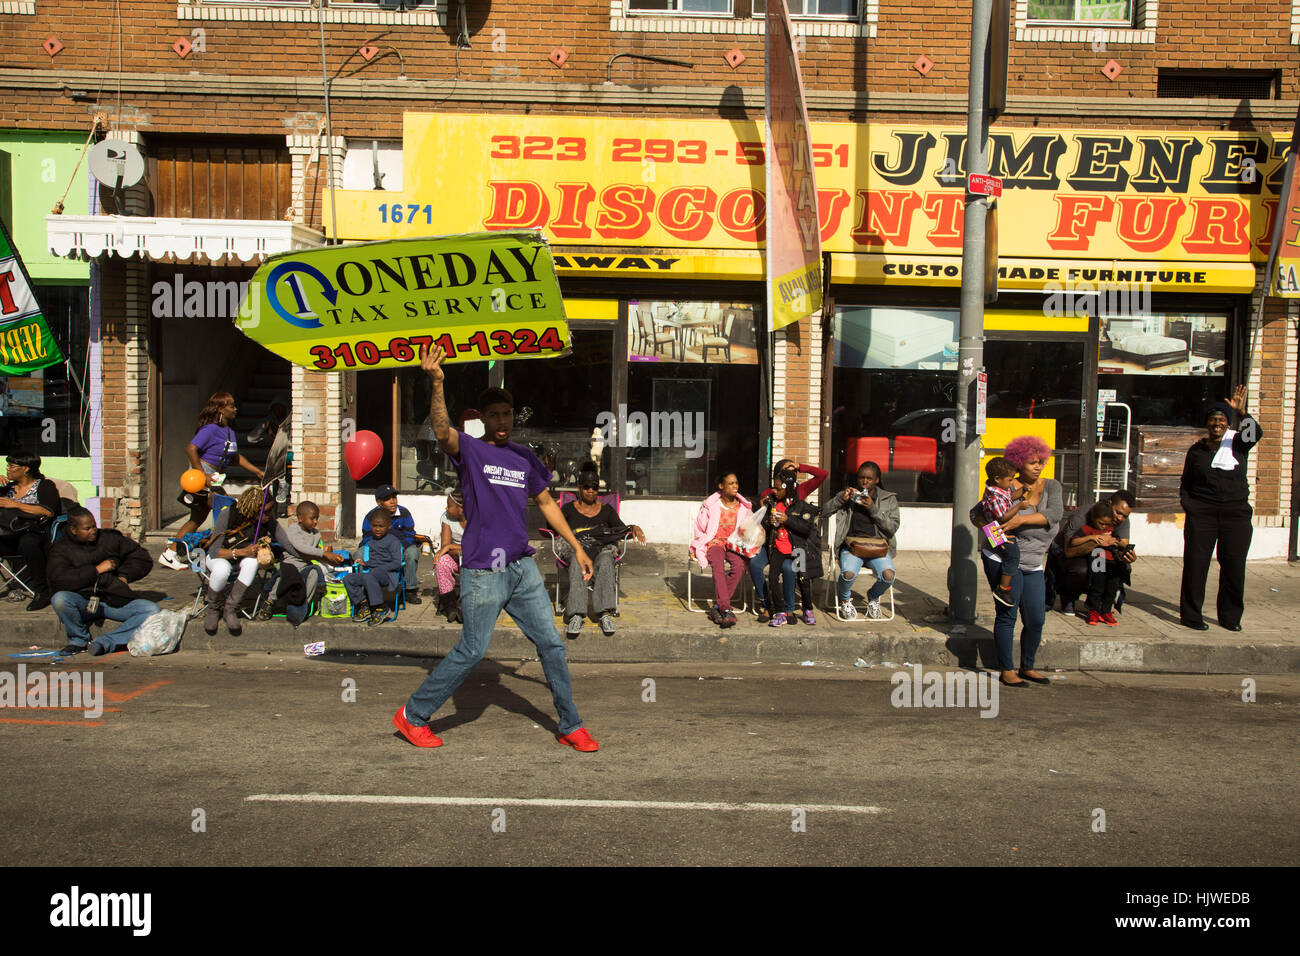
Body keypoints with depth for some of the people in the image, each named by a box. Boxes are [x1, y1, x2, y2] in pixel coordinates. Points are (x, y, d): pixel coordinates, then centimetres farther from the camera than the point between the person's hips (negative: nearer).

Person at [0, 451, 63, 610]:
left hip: (34, 534, -5)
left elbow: (48, 512, -10)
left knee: (28, 543, -40)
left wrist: (16, 505, -11)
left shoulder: (45, 485, 6)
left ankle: (42, 591, -31)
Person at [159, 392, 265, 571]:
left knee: (197, 519, 13)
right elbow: (190, 449, -24)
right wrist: (202, 475, -26)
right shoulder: (211, 429, -16)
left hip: (214, 479, 9)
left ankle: (169, 554, 19)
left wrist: (257, 471, 18)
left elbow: (236, 457, 22)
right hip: (203, 477, -9)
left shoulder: (230, 432, 12)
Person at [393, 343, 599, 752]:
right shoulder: (468, 450, -4)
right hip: (482, 573, -5)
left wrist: (577, 547, 18)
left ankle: (570, 726, 18)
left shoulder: (524, 457, 12)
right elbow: (442, 431, -26)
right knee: (471, 652, -2)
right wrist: (437, 383, -40)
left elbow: (546, 503, 21)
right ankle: (413, 716, 16)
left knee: (552, 645, 6)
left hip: (523, 569, 6)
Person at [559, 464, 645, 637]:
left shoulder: (606, 510, 24)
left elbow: (622, 530, 18)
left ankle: (605, 614, -46)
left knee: (605, 560, -37)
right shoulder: (569, 509, 21)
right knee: (578, 562, -38)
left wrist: (634, 528, -2)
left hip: (601, 549, 1)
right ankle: (576, 615, -48)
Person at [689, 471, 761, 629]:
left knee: (739, 564, -33)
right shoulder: (710, 505, 3)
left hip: (735, 545, 2)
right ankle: (726, 609, -43)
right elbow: (699, 529, 12)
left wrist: (740, 544, -2)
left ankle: (718, 607, -30)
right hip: (714, 542, -2)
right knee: (718, 565, -36)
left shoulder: (743, 507, 9)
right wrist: (695, 549, 3)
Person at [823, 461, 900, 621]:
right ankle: (845, 600, 6)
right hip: (851, 545, -1)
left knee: (888, 575, -29)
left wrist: (874, 509, -12)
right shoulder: (849, 495, 10)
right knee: (848, 573, -33)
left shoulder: (889, 499, 9)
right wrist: (841, 499, -12)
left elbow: (893, 528, -2)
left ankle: (873, 598, 10)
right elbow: (824, 512, 3)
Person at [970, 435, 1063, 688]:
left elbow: (1054, 514, -14)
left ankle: (1027, 667, 23)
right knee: (1008, 614, -5)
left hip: (1033, 566, 5)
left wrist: (1022, 519, -26)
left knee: (1036, 619, 5)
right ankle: (1006, 670, 5)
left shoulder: (1051, 486, 4)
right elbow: (976, 513, -2)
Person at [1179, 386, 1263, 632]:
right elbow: (1185, 484, 13)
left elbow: (1255, 433, -18)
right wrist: (1189, 506, -2)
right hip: (1201, 512, 0)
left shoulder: (1238, 444, 5)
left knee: (1234, 565, 2)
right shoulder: (1196, 450, 9)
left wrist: (1241, 413, -33)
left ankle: (1230, 616, 14)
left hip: (1236, 512, 0)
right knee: (1195, 563, -3)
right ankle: (1190, 614, 4)